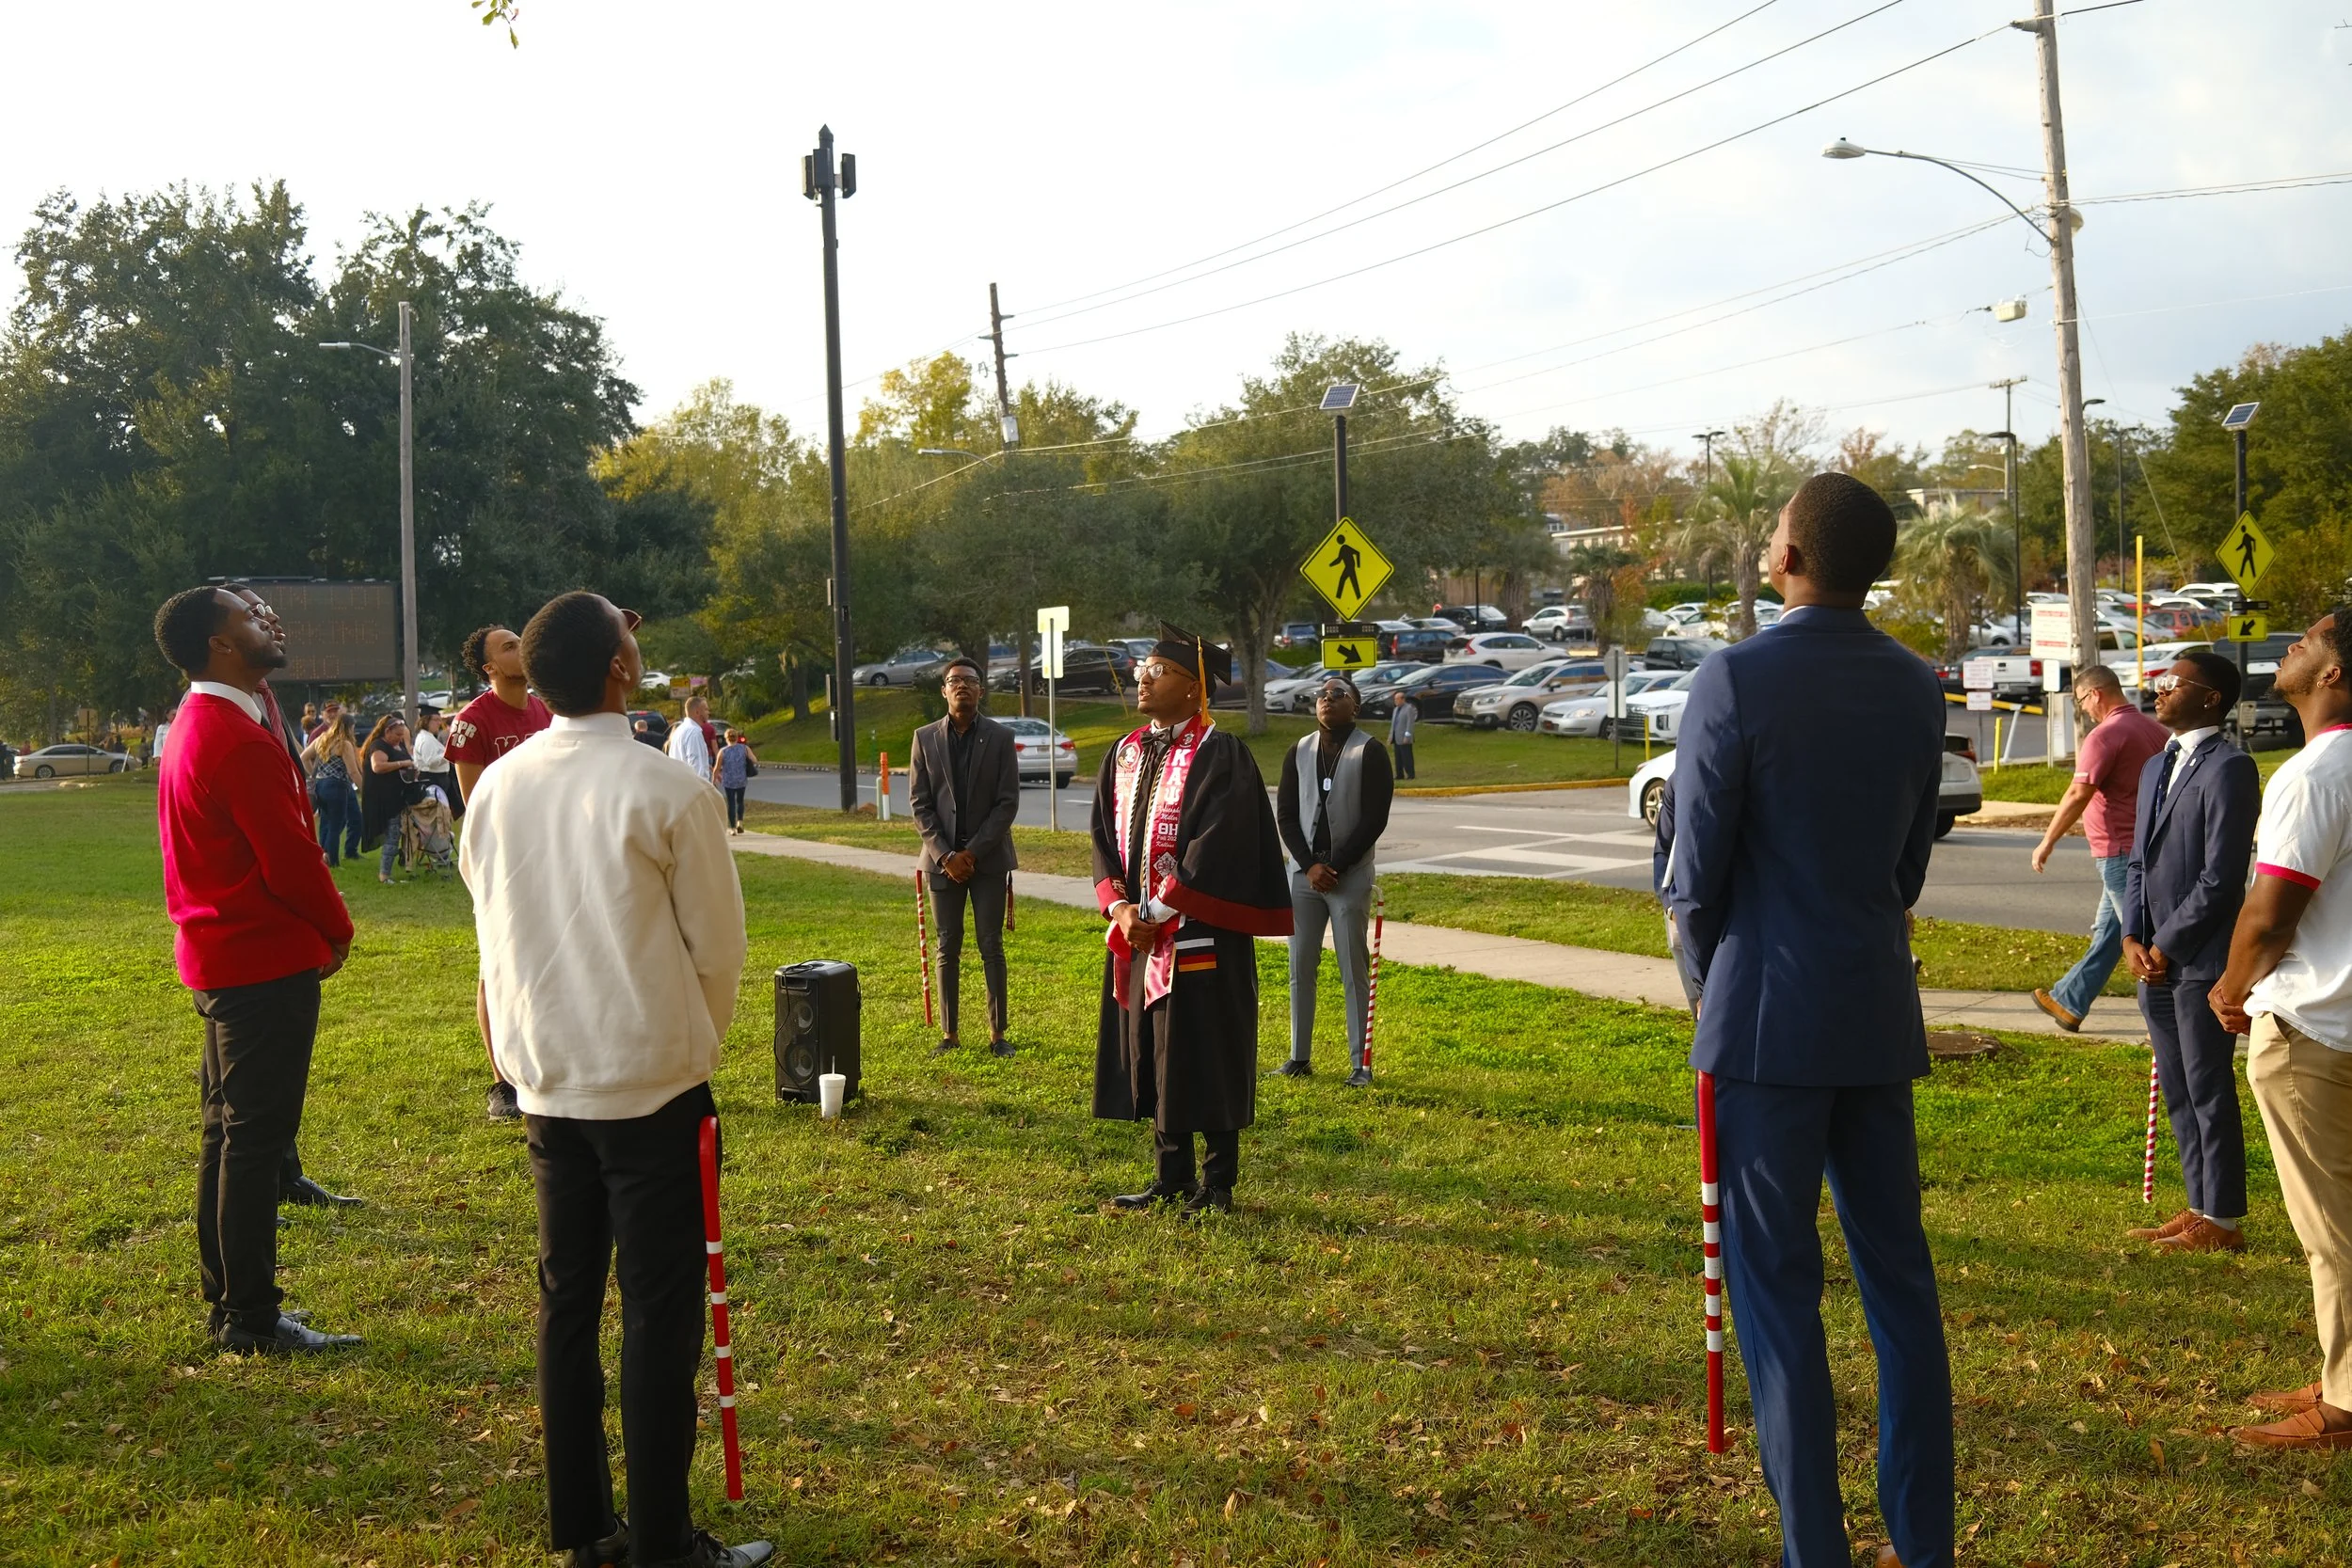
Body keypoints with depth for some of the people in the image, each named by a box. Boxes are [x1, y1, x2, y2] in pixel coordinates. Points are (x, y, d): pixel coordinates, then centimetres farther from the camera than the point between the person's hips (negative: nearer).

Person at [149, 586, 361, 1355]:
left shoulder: (194, 727, 12)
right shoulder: (241, 741, -20)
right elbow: (289, 858, -20)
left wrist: (316, 927, 12)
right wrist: (337, 929, -4)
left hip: (219, 957, 10)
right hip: (267, 960, -10)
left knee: (230, 1131, 16)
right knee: (257, 1138, -4)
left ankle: (228, 1302, 25)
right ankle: (252, 1318, 3)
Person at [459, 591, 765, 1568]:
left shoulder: (495, 790, 0)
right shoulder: (668, 794, -16)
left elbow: (492, 932, 9)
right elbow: (718, 944, -7)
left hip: (545, 1083, 6)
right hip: (653, 1084, -5)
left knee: (567, 1303, 14)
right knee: (660, 1313, 2)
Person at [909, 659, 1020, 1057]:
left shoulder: (1000, 738, -1)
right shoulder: (925, 738, 3)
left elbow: (1008, 803, -5)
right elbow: (919, 804, 2)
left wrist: (972, 852, -12)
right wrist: (945, 855, -9)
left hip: (988, 857, -1)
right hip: (942, 858, 1)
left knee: (992, 947, 1)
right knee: (948, 949, 5)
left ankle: (997, 1032, 7)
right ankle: (950, 1034, 11)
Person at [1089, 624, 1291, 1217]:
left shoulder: (1220, 756, -11)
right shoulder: (1124, 755, 11)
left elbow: (1216, 848, -18)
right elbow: (1105, 835, 9)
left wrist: (1158, 911, -17)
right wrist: (1120, 906, -6)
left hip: (1200, 935, -7)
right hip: (1137, 936, 7)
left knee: (1205, 1060, 1)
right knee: (1152, 1058, 12)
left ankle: (1217, 1185, 13)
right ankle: (1172, 1177, 25)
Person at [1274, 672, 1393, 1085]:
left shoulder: (1370, 752, -3)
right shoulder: (1299, 752, 9)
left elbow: (1374, 820, -8)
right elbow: (1285, 815, 6)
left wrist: (1335, 866, -12)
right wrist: (1310, 865, -7)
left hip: (1351, 875, -4)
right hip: (1304, 872, 4)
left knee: (1355, 970, -2)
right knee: (1300, 968, 6)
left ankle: (1360, 1063, 3)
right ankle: (1300, 1057, 14)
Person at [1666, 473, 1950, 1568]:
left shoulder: (1735, 678, -13)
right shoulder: (1915, 686, 5)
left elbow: (1697, 869, -9)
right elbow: (1912, 857, 12)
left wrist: (1709, 979, 8)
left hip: (1768, 1019, -6)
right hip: (1879, 1019, 6)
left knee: (1776, 1288, 2)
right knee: (1898, 1277, 13)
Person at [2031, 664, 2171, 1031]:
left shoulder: (2106, 734, -16)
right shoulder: (2154, 730, 12)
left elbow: (2079, 795, -20)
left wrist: (2047, 842, -13)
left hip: (2120, 851, -10)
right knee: (2107, 931, 17)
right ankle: (2068, 1001, 28)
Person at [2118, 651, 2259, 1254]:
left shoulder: (2228, 768, -12)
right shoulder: (2157, 767, 16)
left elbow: (2220, 877, -17)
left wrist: (2165, 945, -12)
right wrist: (2133, 938, 3)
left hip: (2201, 962, -8)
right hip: (2158, 962, 8)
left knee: (2209, 1091, 0)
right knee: (2179, 1092, 14)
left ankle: (2222, 1222, 10)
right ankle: (2200, 1209, 25)